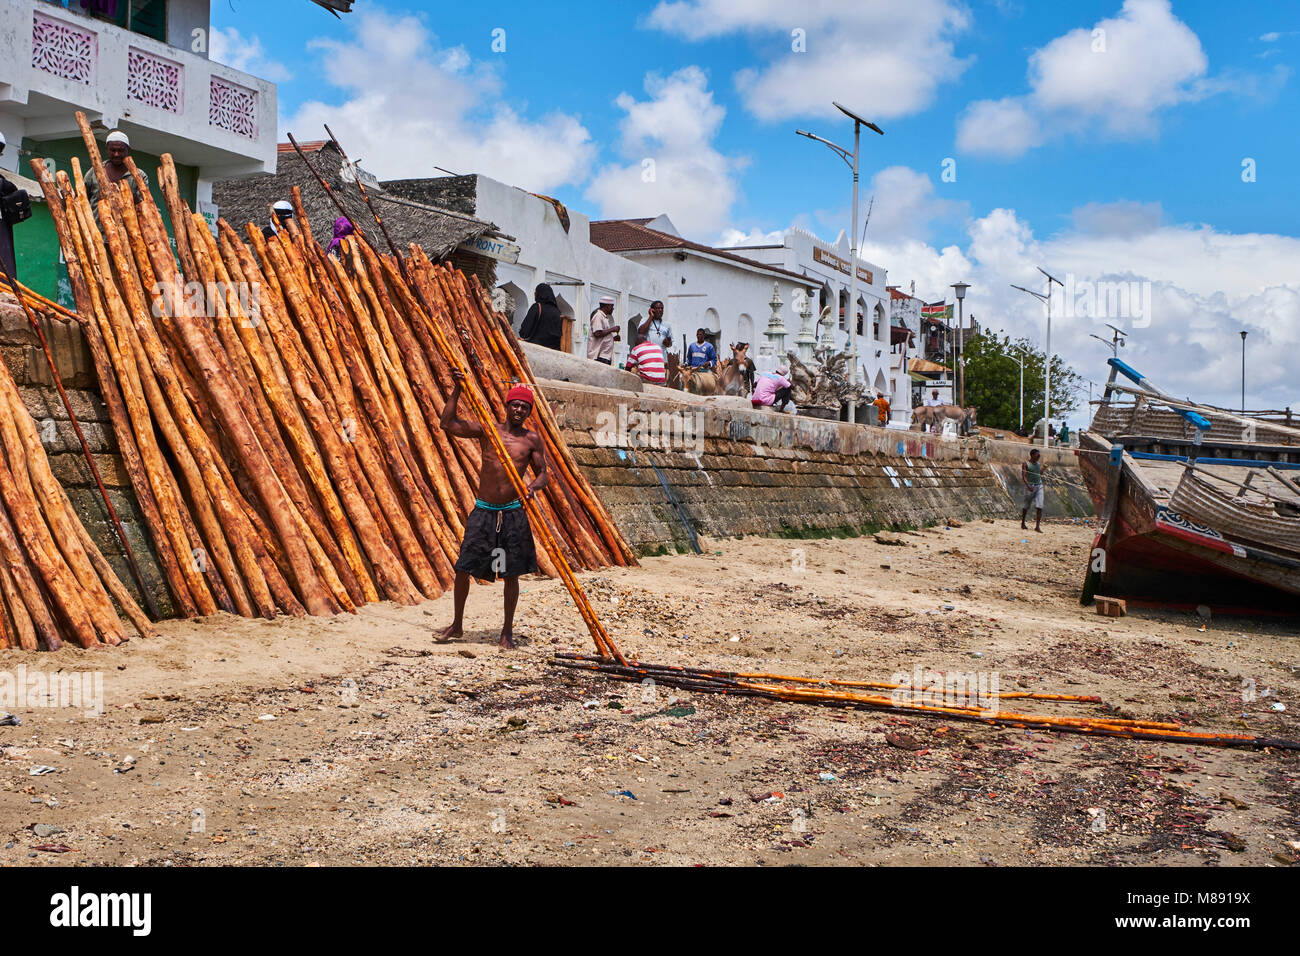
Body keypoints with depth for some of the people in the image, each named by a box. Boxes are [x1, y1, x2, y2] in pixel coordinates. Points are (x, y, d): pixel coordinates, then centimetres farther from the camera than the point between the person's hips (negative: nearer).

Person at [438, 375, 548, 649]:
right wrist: (457, 390, -10)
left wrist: (533, 487, -17)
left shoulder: (532, 440, 4)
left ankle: (507, 631, 15)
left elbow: (542, 473, 5)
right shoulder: (486, 430, 3)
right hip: (483, 511, 1)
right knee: (463, 568, 3)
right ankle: (457, 624, 21)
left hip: (513, 513, -1)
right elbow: (448, 424, -5)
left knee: (511, 574, 2)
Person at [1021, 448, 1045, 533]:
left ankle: (1037, 526, -9)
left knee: (1040, 507, -8)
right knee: (1026, 506, 7)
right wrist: (1028, 485, -27)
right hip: (1030, 486, -4)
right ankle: (1023, 524, 26)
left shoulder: (1039, 464, 10)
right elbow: (1023, 476, -13)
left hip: (1039, 486, 4)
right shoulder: (1025, 464, -6)